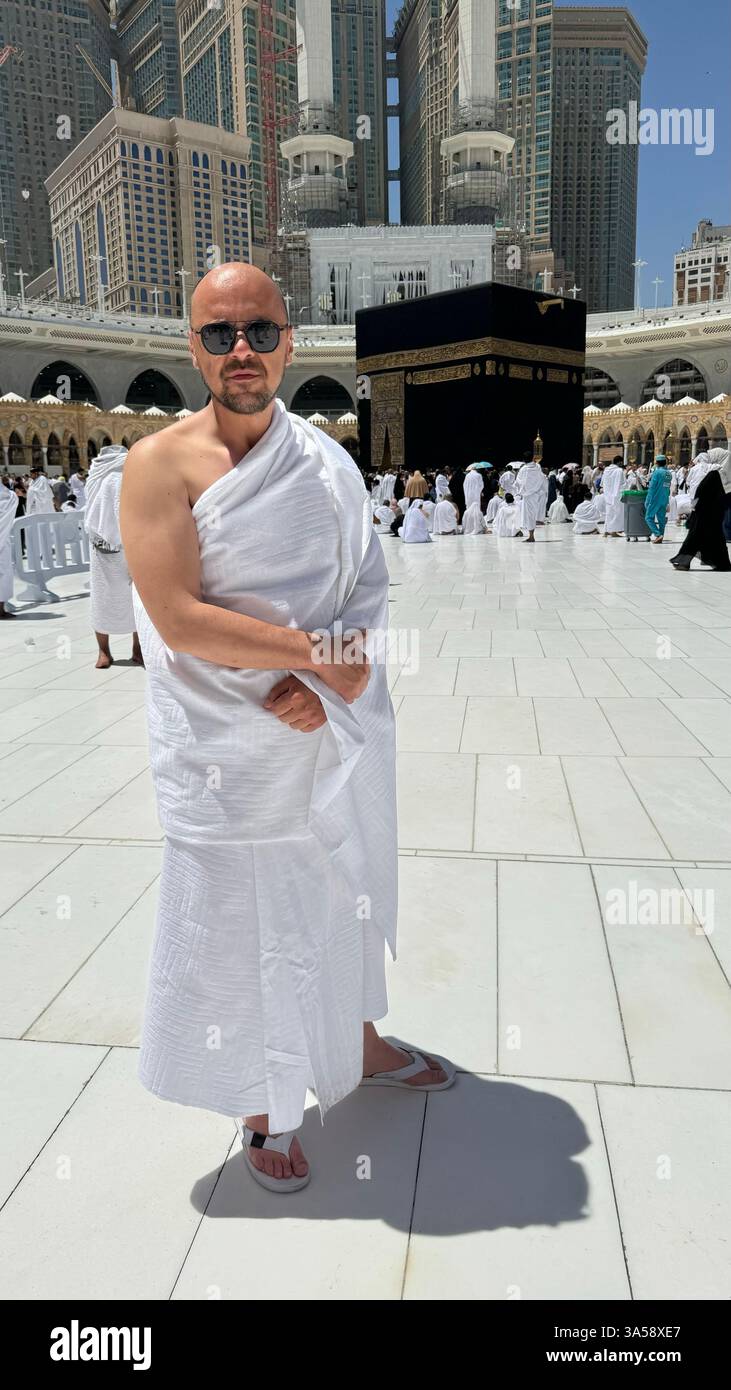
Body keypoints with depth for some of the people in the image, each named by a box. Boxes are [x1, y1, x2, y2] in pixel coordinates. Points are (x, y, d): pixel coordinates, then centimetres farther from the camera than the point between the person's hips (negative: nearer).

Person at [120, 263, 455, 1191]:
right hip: (230, 755, -4)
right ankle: (262, 1106, 37)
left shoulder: (329, 463, 5)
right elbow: (180, 620, -19)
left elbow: (374, 589, 2)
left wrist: (318, 686, -15)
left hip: (341, 735, 5)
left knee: (348, 893, 22)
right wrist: (317, 651, -18)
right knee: (245, 924, 10)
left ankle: (362, 1044, 50)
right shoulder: (160, 464, -10)